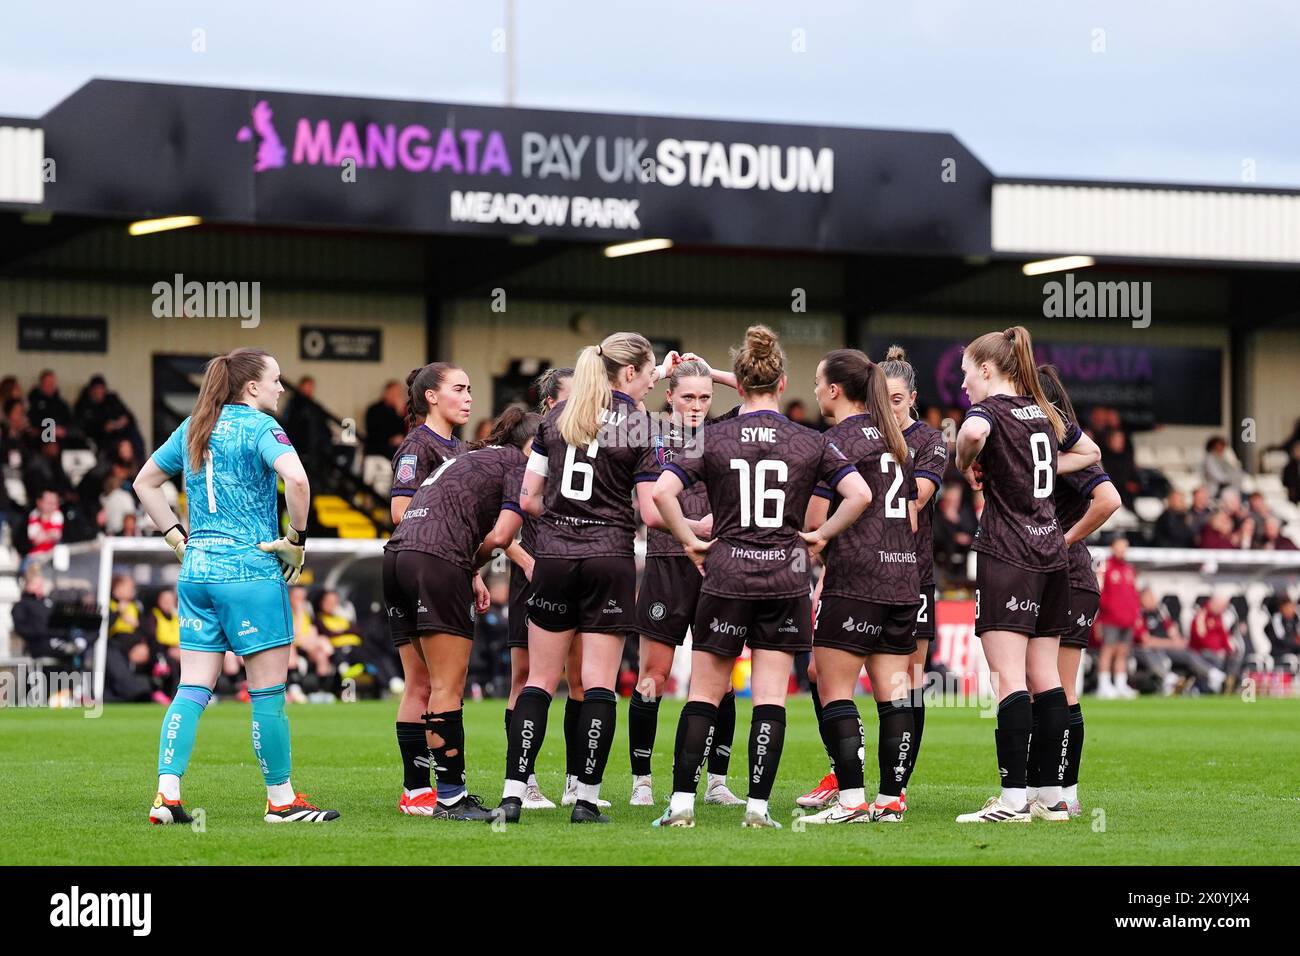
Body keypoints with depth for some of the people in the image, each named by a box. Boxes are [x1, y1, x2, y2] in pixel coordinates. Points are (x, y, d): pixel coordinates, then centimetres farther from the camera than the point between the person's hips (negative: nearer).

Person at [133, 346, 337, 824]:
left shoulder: (193, 428, 13)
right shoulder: (258, 427, -9)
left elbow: (144, 483, 21)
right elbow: (296, 478, -26)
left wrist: (179, 538, 18)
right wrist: (296, 539, -14)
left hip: (197, 568, 7)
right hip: (249, 569, -7)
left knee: (192, 688, 6)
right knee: (268, 689, 2)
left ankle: (166, 795, -3)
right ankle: (281, 799, 8)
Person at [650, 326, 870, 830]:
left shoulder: (714, 438, -2)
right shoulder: (810, 442, 1)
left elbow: (662, 491, -12)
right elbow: (859, 494, -7)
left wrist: (690, 541, 0)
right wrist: (821, 535, 5)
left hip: (726, 576, -1)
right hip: (786, 579, 1)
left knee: (704, 695, 6)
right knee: (770, 698, 3)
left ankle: (682, 802, 2)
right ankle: (758, 806, -1)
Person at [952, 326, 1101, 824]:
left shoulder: (990, 409, -6)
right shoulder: (1045, 413, 15)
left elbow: (973, 432, -31)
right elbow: (1090, 452, 31)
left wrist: (967, 464, -11)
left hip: (1006, 554, -7)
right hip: (1051, 554, 7)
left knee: (1008, 676, -9)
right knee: (1045, 676, 9)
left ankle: (1013, 798, -14)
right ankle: (1052, 796, 10)